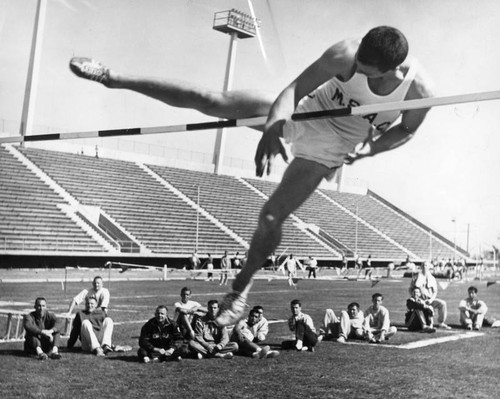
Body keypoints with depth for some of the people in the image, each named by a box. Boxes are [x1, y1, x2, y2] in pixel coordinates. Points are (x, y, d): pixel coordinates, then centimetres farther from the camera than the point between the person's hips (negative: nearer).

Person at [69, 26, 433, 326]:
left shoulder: (419, 93, -26)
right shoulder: (345, 55, -29)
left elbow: (406, 130, -4)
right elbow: (294, 88, -27)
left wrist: (368, 149, -16)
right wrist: (273, 128, -43)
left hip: (327, 149, 0)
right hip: (300, 112, 1)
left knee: (272, 216, -7)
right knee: (208, 100, -10)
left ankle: (242, 288, 20)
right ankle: (113, 78, 1)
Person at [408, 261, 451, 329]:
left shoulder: (432, 278, 12)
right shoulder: (416, 276, 8)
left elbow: (435, 292, 9)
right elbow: (410, 289, 9)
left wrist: (431, 299, -11)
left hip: (429, 300, 3)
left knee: (442, 303, -19)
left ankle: (441, 323, -6)